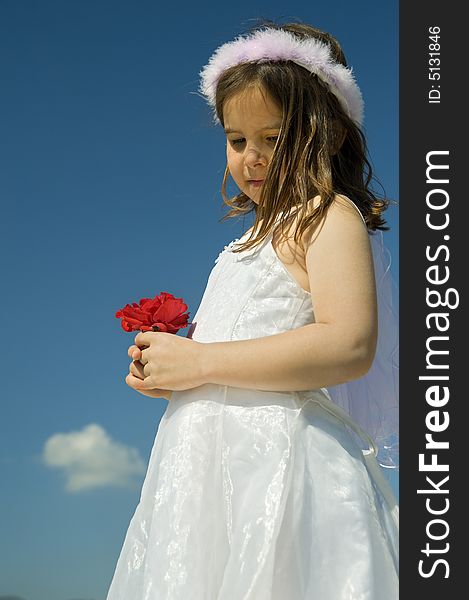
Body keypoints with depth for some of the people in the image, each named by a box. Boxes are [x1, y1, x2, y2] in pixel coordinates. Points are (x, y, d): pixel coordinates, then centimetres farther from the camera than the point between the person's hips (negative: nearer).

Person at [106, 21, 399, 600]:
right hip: (213, 465, 8)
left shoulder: (331, 217, -3)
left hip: (275, 461, -8)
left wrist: (200, 361, -15)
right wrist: (165, 369, 9)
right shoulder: (254, 241, 23)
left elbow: (350, 346, -20)